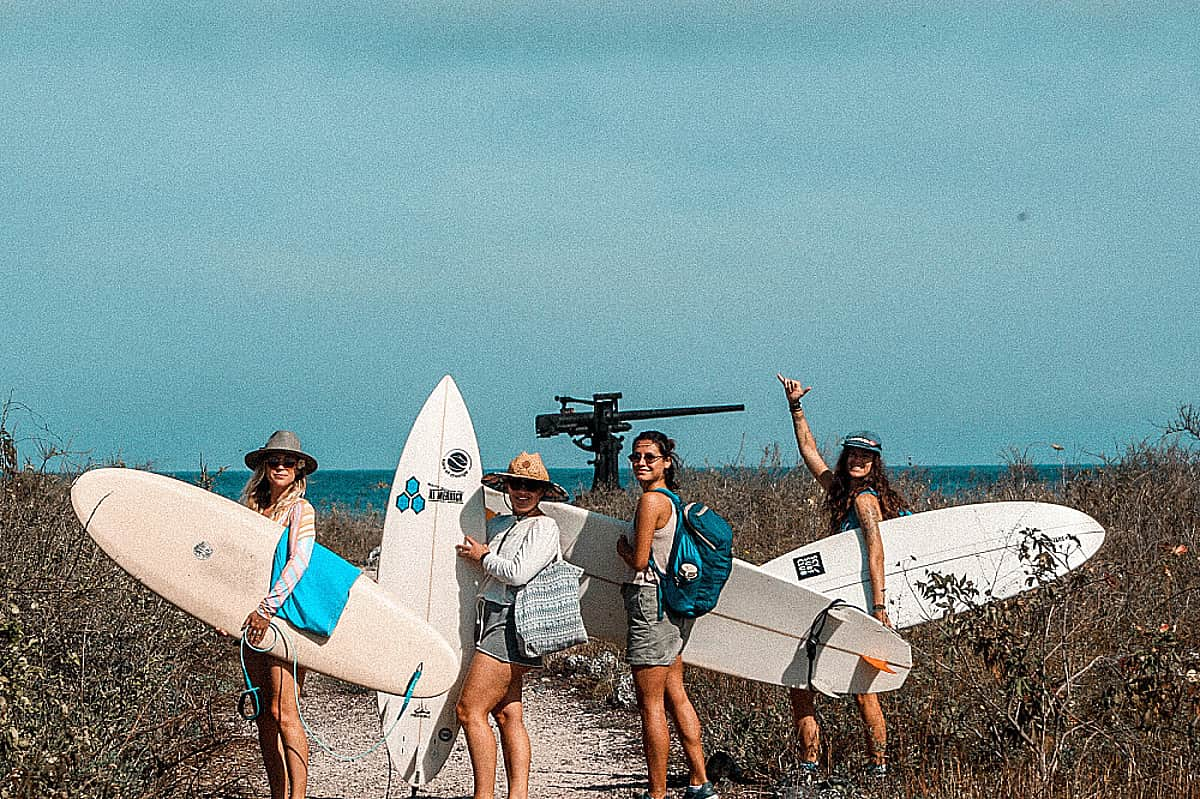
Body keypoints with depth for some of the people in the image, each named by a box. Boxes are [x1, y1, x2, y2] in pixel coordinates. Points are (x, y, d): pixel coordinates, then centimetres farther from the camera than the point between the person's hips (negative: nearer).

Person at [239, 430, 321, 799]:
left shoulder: (300, 509, -3)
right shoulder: (252, 507, 14)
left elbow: (299, 561, -16)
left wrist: (267, 608, -22)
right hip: (255, 618, 6)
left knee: (283, 712, -14)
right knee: (264, 716, 6)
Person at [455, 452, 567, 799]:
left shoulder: (544, 527, -6)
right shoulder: (499, 524, 18)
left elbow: (518, 573, -17)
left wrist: (483, 556, -3)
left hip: (511, 624, -9)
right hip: (491, 622, 9)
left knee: (470, 709, -12)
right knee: (508, 715, 5)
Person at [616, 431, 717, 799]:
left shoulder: (650, 500, -15)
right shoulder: (673, 501, 13)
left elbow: (639, 561, -16)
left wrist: (621, 547, 2)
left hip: (650, 601, -10)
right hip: (674, 608, 10)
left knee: (650, 705, -5)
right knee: (675, 696, 15)